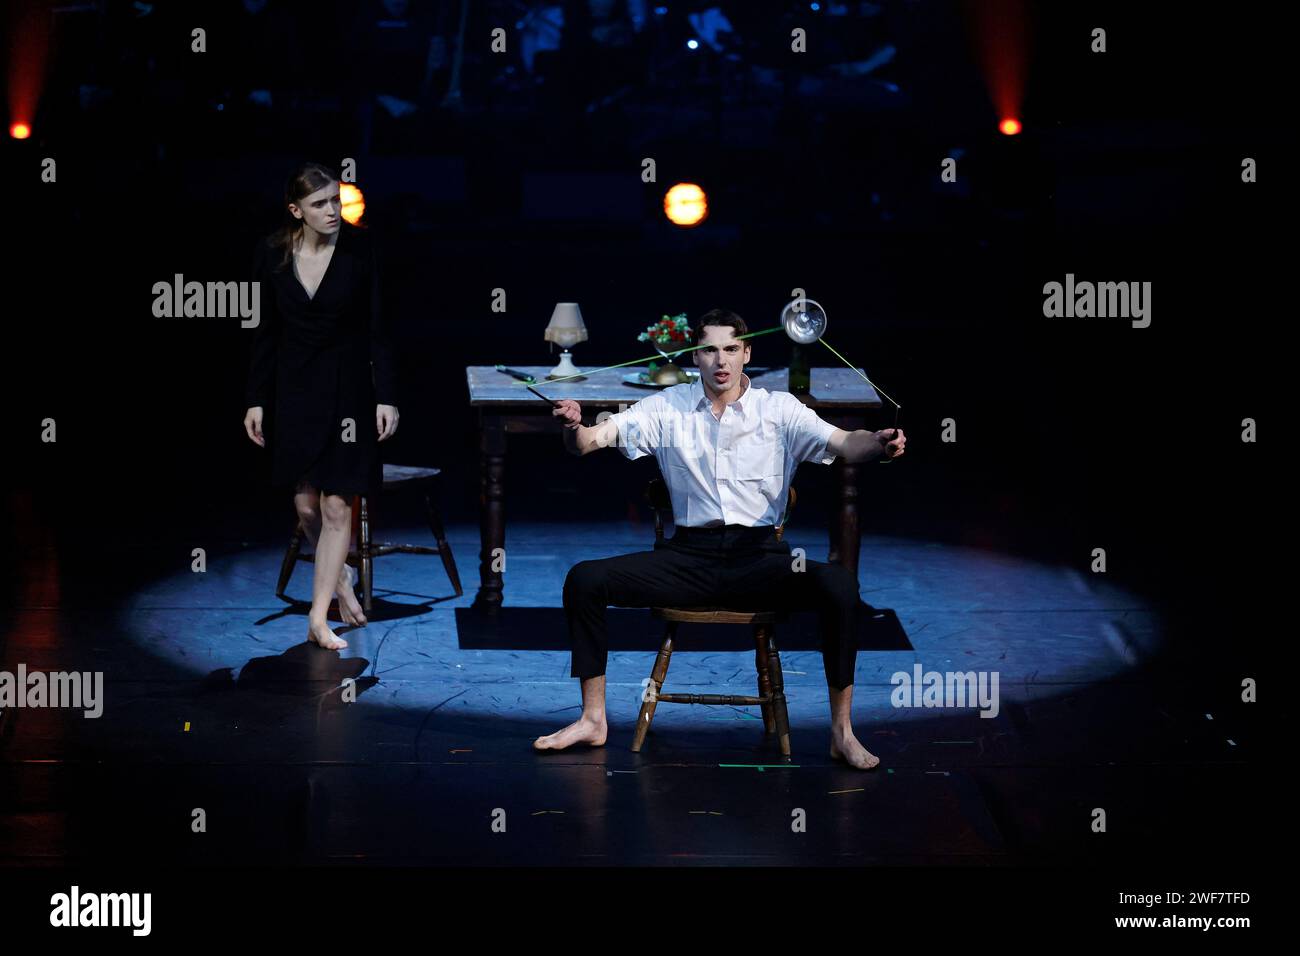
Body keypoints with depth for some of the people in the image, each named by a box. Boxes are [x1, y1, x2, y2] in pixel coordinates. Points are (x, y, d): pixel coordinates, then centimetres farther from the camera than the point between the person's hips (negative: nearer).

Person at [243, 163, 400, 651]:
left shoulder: (360, 248, -10)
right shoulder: (273, 253, -4)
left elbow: (377, 327, -8)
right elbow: (266, 331, 4)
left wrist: (386, 397, -11)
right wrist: (256, 399, 2)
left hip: (347, 387, -2)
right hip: (293, 388, 2)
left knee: (337, 504, -4)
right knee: (306, 504, 8)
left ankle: (319, 615, 3)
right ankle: (340, 577, 35)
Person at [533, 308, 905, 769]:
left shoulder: (779, 409, 2)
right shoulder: (667, 408, 5)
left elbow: (843, 443, -9)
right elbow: (598, 436, -4)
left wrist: (879, 443, -33)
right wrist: (575, 427, -29)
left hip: (760, 557, -2)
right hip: (689, 555, 2)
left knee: (838, 584, -31)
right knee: (584, 579, -17)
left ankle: (842, 731, -18)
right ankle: (592, 719, -3)